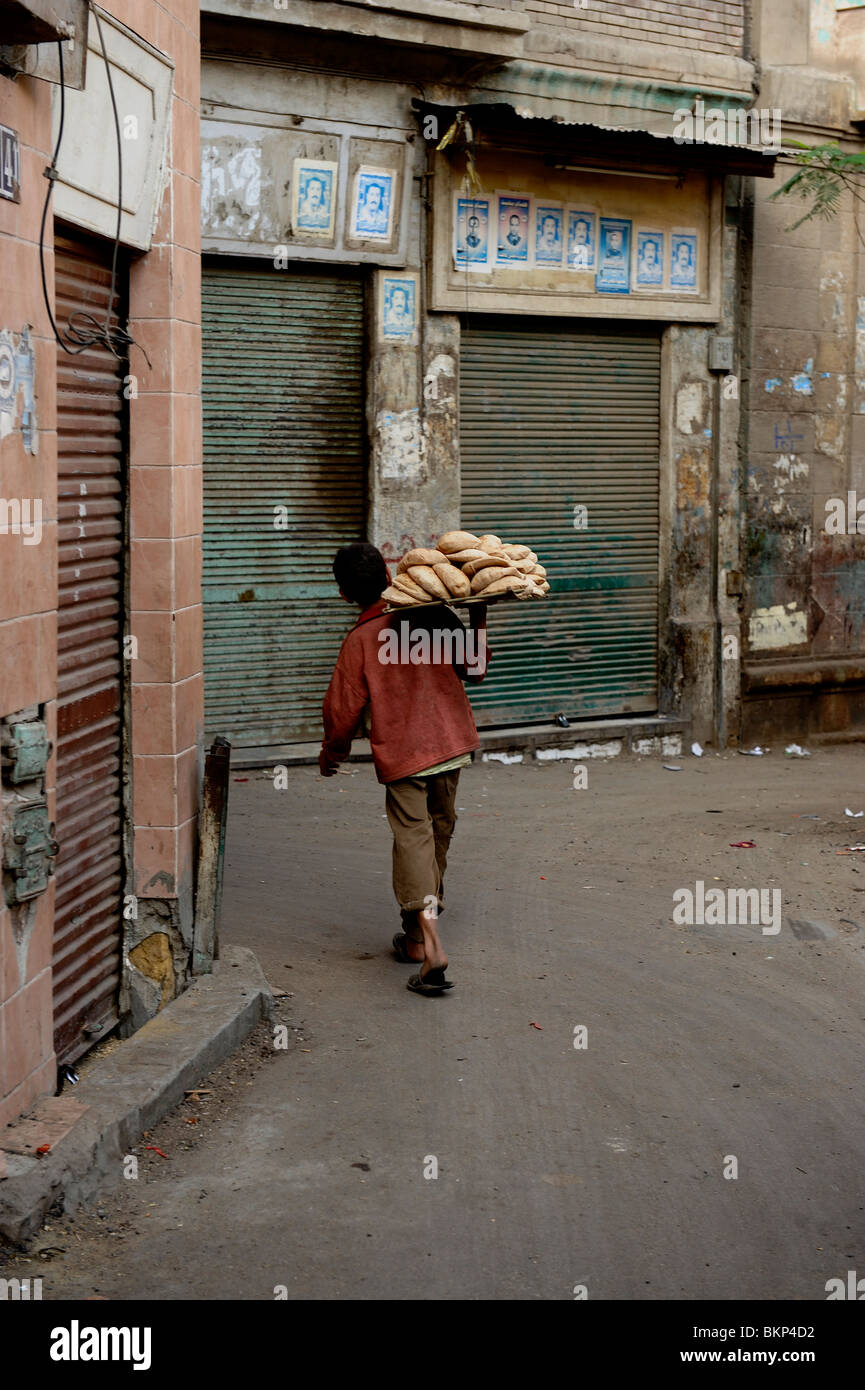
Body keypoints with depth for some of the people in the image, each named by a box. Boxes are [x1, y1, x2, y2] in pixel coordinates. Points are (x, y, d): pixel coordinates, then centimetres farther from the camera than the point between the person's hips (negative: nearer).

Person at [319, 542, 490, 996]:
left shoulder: (359, 641, -9)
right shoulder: (434, 616, 1)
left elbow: (343, 710, -3)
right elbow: (474, 667, 13)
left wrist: (330, 754, 15)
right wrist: (479, 618, 24)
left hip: (400, 753, -4)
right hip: (451, 742, 4)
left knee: (413, 838, -5)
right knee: (439, 829, 19)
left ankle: (429, 941, -21)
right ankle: (417, 933, 36)